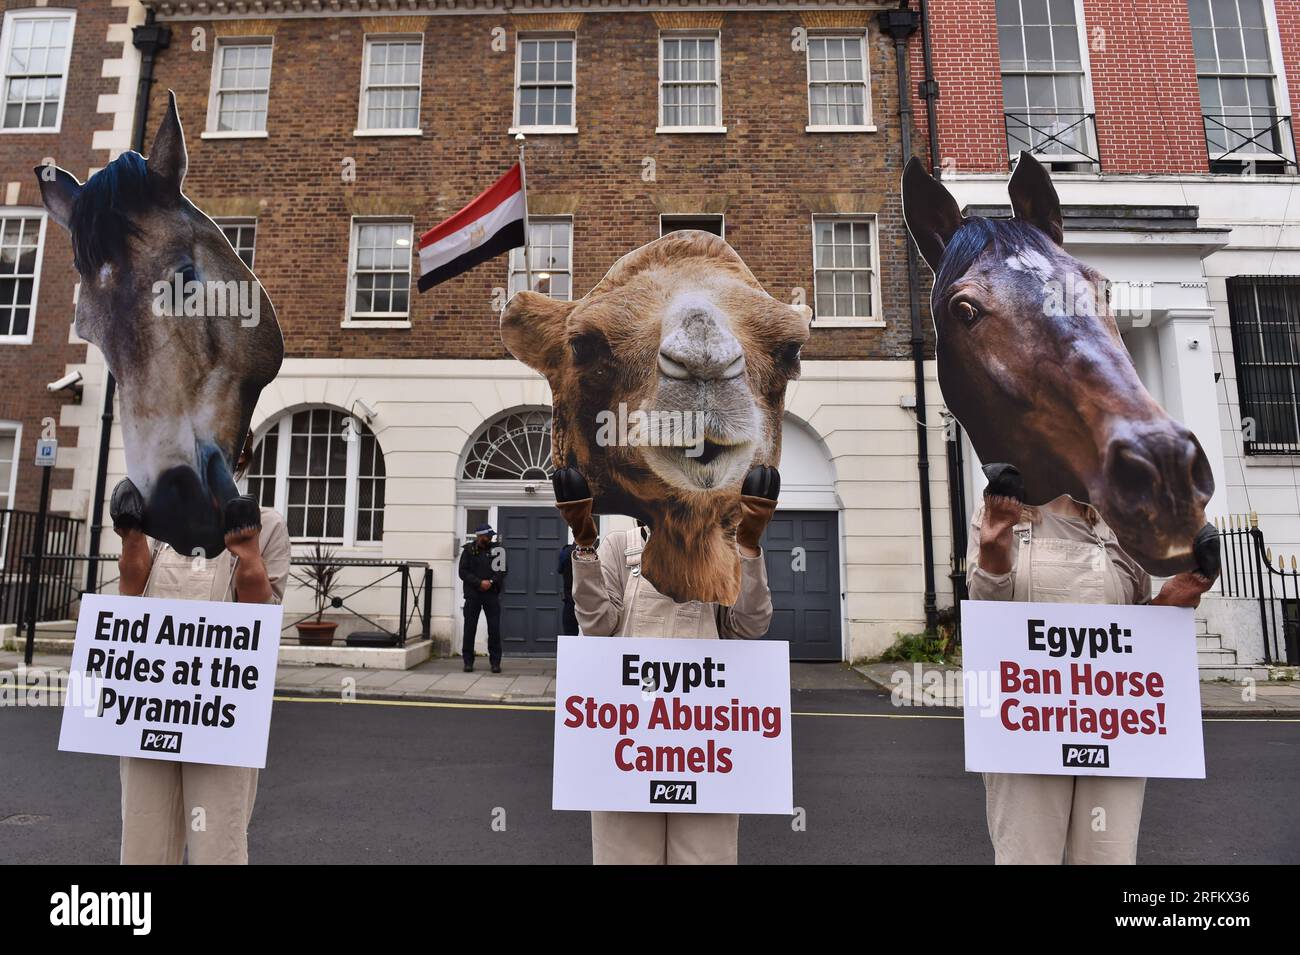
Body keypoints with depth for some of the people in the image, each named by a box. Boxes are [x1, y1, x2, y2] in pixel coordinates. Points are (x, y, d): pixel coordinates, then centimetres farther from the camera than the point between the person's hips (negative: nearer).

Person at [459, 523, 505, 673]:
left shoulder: (496, 549, 7)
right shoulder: (468, 550, 3)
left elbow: (502, 571, 3)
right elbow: (463, 572, -4)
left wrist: (491, 582, -13)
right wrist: (480, 582, -14)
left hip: (492, 594, 1)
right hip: (472, 594, -1)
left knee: (494, 628, -1)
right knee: (469, 628, 3)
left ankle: (495, 661, 6)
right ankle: (468, 661, 13)